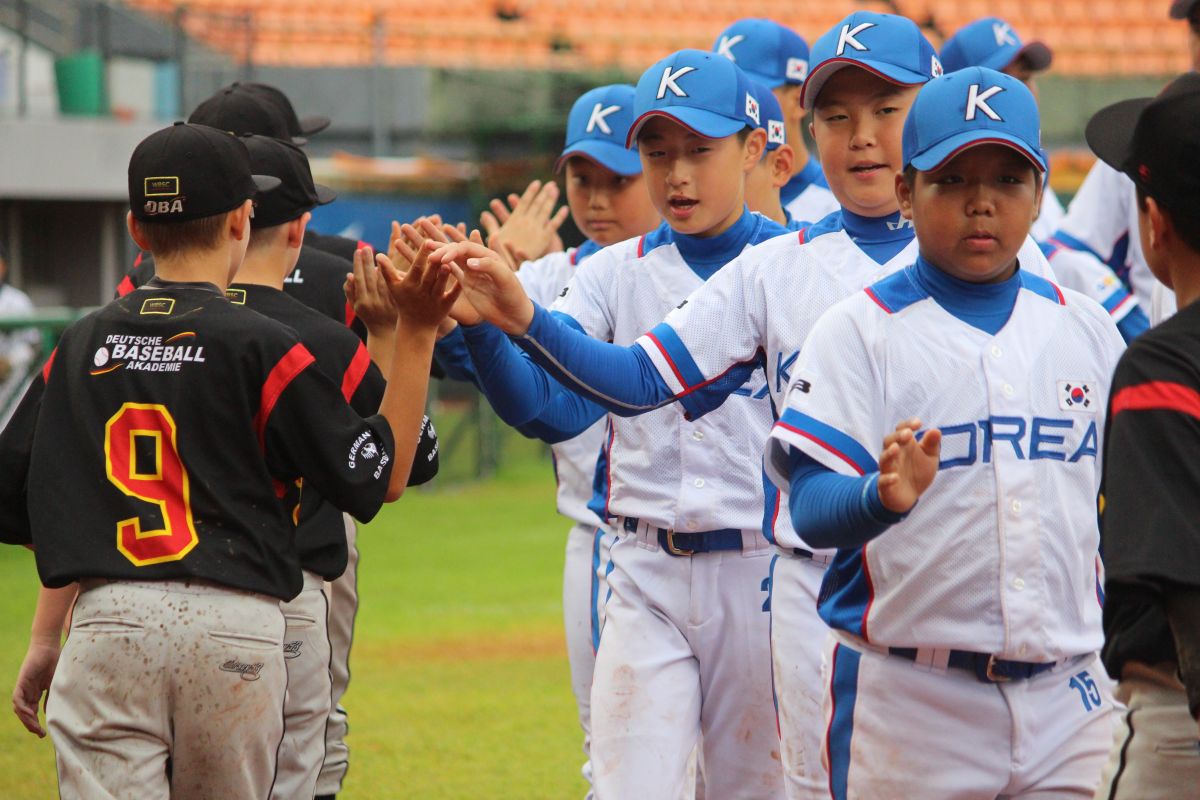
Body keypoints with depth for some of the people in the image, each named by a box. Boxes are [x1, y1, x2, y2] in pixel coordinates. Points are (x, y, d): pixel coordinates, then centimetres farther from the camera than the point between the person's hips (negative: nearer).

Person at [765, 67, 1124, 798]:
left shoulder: (1087, 328, 10)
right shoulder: (860, 330, -3)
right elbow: (810, 504, -13)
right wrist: (885, 497, -33)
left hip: (1066, 701, 4)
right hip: (908, 703, -4)